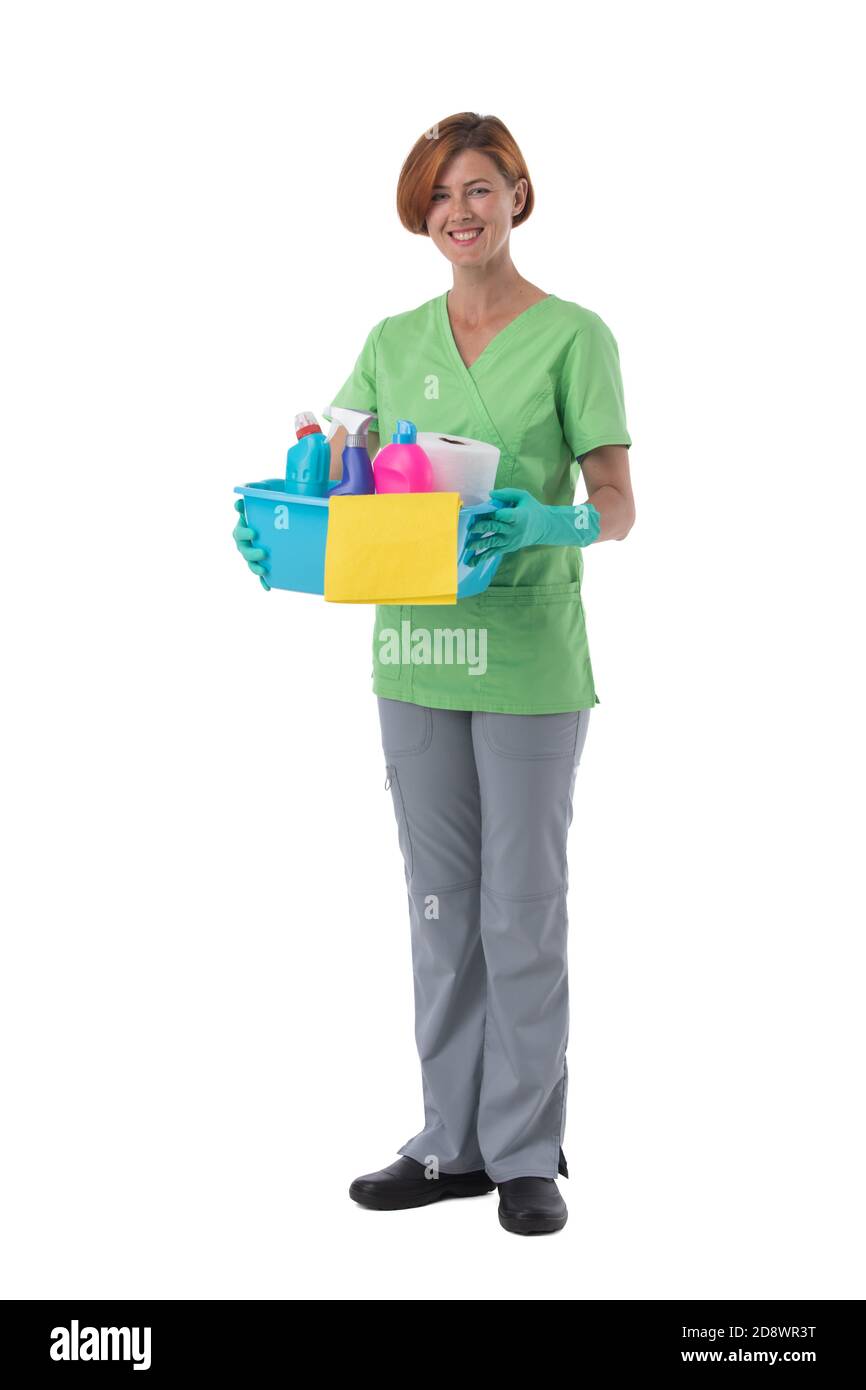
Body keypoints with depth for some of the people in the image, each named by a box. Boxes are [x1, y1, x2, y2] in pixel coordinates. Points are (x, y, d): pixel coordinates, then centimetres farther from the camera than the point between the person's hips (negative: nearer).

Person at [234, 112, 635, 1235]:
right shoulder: (394, 342, 12)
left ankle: (527, 1152, 15)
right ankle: (453, 1143, 22)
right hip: (416, 650, 5)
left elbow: (618, 504, -6)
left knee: (524, 909, 1)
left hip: (530, 658, -4)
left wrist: (549, 522, -27)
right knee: (442, 907, 11)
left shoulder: (573, 334, -1)